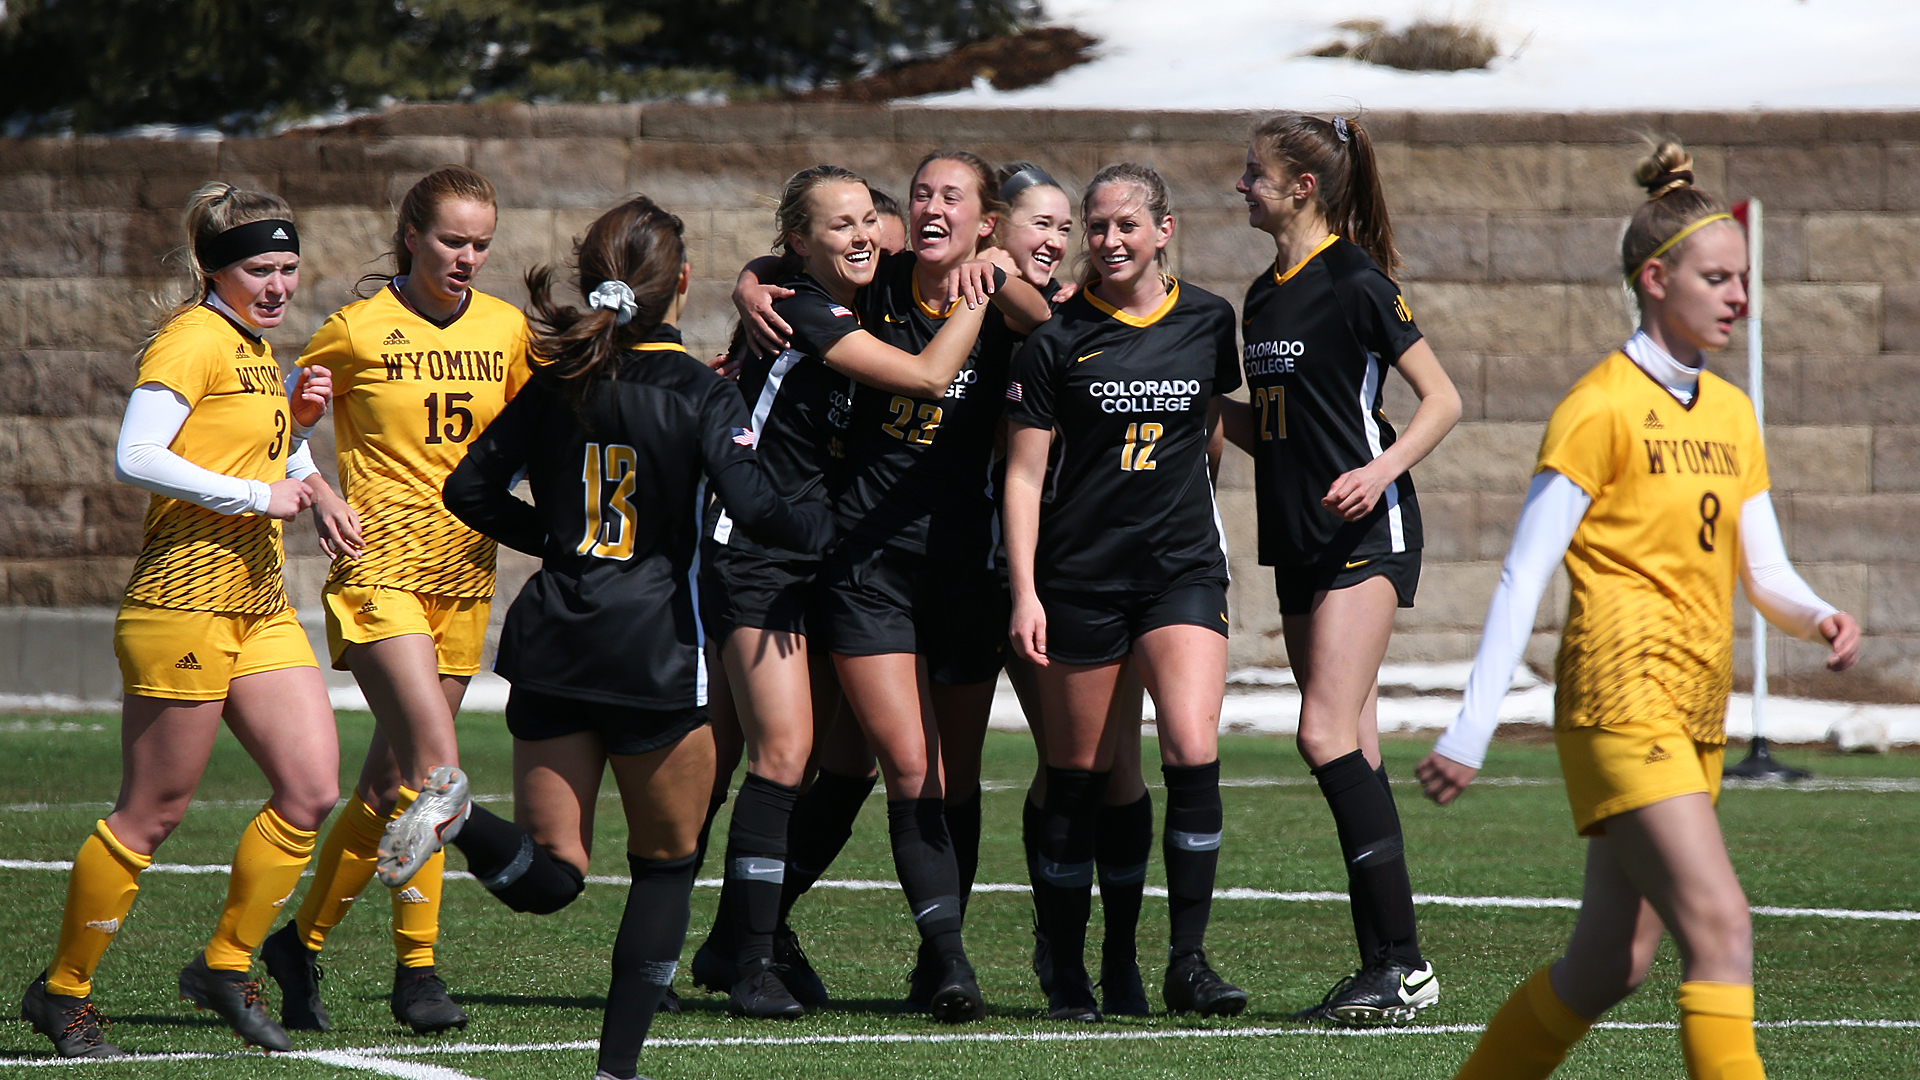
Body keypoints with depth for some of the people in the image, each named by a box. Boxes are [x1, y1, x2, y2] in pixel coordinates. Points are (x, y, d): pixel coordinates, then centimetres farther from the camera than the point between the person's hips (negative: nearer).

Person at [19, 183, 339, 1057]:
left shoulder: (257, 350, 17)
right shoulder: (193, 340, -11)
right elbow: (137, 458, -23)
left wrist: (298, 420, 9)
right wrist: (259, 494, -21)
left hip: (260, 602, 9)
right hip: (186, 600, -9)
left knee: (312, 791, 1)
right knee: (152, 812, -3)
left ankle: (224, 966, 15)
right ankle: (62, 991, 10)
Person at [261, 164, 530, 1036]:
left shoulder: (506, 329, 7)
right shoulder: (360, 329, -5)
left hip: (463, 571, 5)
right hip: (380, 566, -5)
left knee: (393, 782, 7)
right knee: (435, 767, -18)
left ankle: (303, 943, 20)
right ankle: (417, 968, -9)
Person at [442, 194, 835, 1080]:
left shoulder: (558, 384, 6)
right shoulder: (699, 395, -8)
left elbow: (471, 489, 8)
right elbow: (757, 512, -18)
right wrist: (825, 524, 2)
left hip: (550, 644, 4)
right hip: (653, 657, -4)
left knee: (550, 874, 6)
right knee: (666, 866, 15)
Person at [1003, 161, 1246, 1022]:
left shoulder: (1209, 322, 4)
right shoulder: (1057, 343, -3)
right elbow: (1024, 474, -3)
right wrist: (1024, 590, -10)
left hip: (1184, 567, 1)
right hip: (1081, 577, -1)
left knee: (1192, 755, -16)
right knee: (1079, 779, 3)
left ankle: (1188, 961, -8)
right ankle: (1067, 975, 14)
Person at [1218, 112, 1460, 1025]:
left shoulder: (1354, 283, -10)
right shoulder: (1265, 295, 15)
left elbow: (1442, 401, -9)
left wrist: (1381, 468, -23)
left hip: (1366, 533, -9)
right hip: (1299, 539, 9)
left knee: (1328, 736, -17)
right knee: (1353, 752, 6)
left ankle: (1403, 963, -17)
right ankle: (1384, 968, 7)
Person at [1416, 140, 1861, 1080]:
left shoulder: (1732, 414, 15)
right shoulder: (1600, 409, -8)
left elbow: (1764, 574, 16)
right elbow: (1522, 576, -9)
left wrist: (1818, 617, -7)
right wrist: (1470, 730, -12)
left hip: (1696, 716, 8)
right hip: (1623, 698, -8)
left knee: (1613, 964, 10)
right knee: (1720, 930, -19)